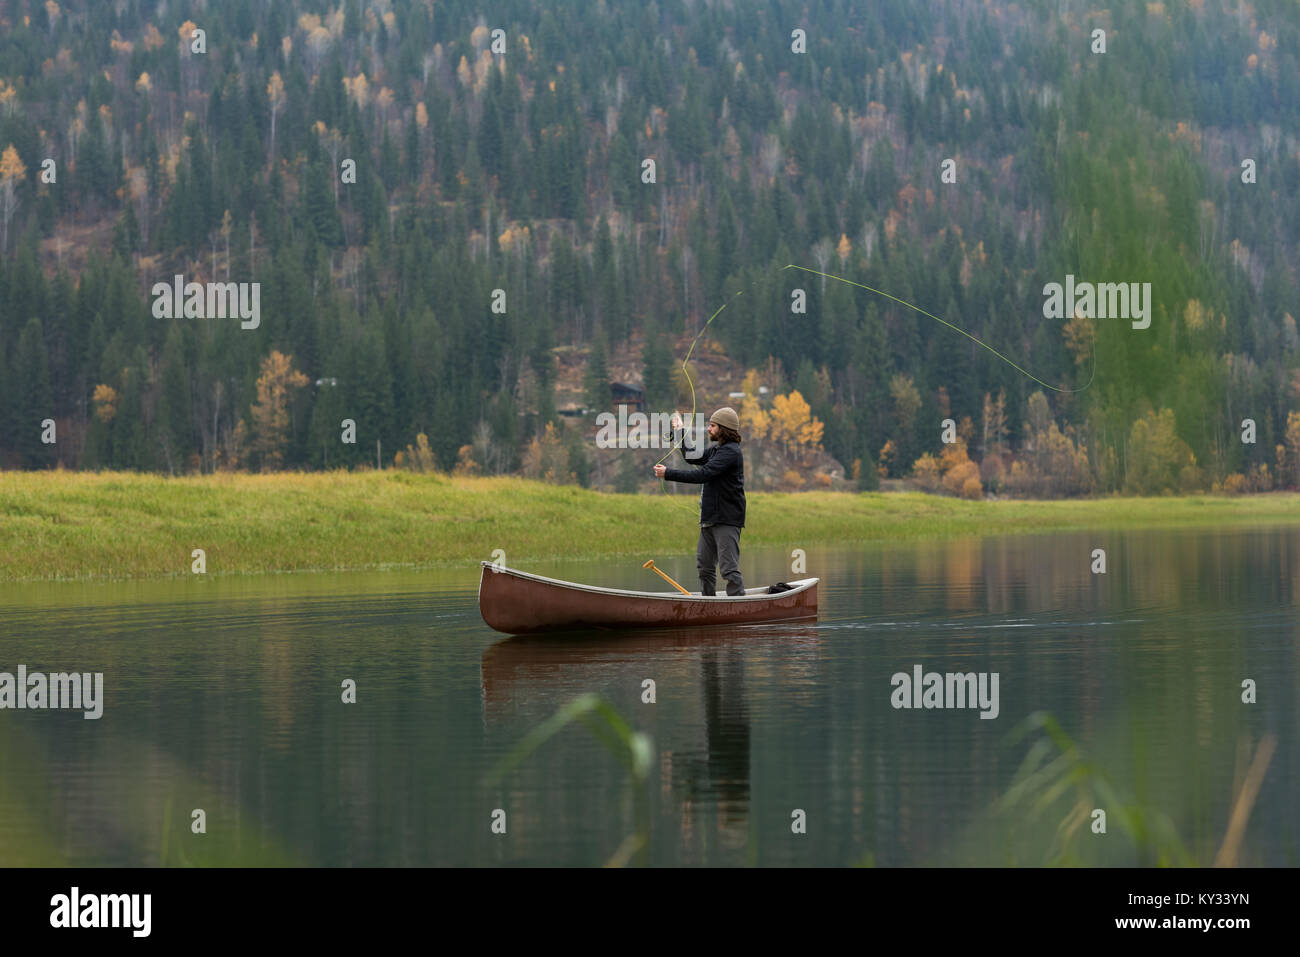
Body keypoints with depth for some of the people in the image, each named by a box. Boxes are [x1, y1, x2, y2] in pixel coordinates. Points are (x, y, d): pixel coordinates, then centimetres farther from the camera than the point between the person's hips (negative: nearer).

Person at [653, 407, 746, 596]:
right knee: (704, 566, 14)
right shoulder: (718, 450, 17)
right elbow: (692, 456, 30)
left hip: (727, 520, -10)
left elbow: (702, 474, -23)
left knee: (729, 567, -13)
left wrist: (668, 473, -18)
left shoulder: (730, 451, -15)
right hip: (710, 520, 10)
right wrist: (680, 431, 30)